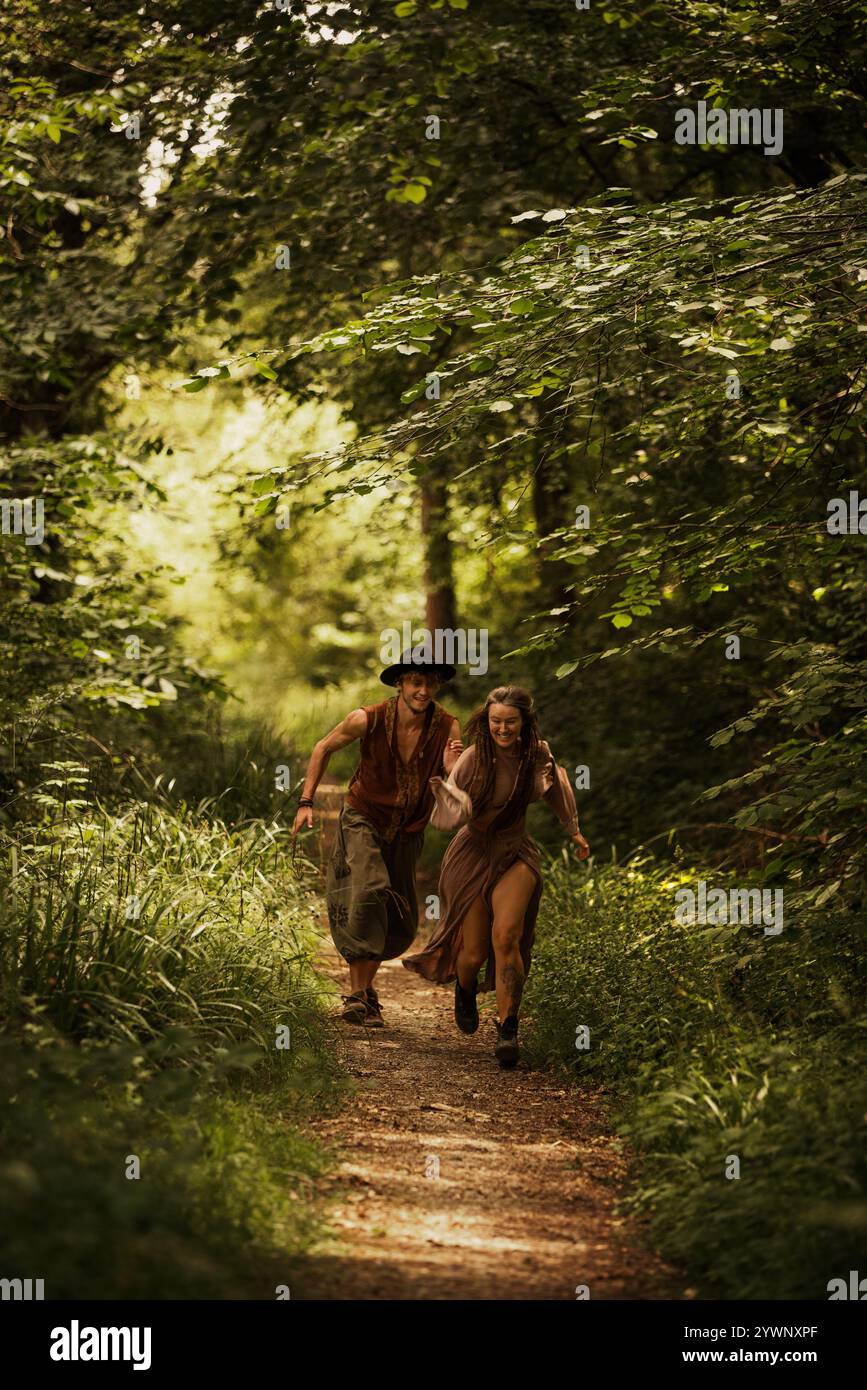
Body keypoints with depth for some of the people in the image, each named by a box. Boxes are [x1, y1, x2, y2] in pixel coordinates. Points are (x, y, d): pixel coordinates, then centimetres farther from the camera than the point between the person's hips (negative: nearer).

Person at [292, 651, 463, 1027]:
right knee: (367, 895, -26)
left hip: (407, 833, 3)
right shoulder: (368, 720, -19)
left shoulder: (448, 728, -15)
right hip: (363, 821, -3)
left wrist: (453, 770, -37)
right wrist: (306, 802, -5)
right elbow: (324, 748, -1)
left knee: (402, 926, 7)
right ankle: (357, 995, -24)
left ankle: (365, 983, 31)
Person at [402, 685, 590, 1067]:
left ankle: (507, 1031, -20)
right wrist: (445, 787, -45)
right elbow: (454, 812, -24)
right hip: (473, 854, -1)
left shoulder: (537, 755, -5)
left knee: (506, 935, -24)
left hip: (514, 854, 1)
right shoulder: (474, 758, -16)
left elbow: (555, 790, 17)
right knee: (474, 953, 2)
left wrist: (574, 831, 30)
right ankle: (465, 988, 41)